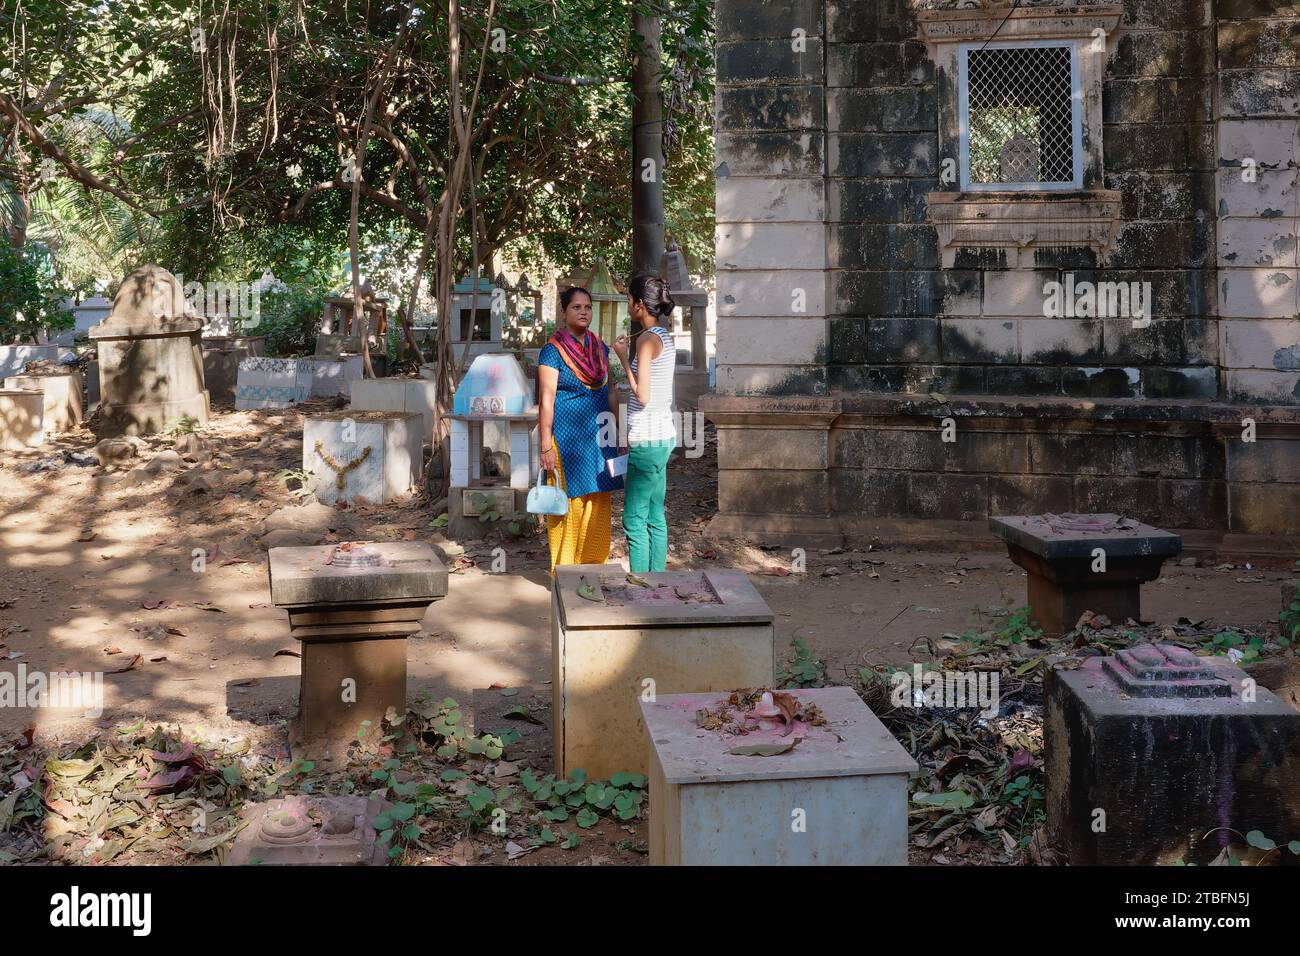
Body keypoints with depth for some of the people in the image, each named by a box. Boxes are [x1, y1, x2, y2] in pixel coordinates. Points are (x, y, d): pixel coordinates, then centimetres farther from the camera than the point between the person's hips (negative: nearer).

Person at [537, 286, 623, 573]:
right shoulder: (553, 350, -6)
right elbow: (546, 400, -9)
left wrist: (617, 433, 13)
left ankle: (595, 560, 18)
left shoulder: (600, 348, 11)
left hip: (599, 436, 6)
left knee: (598, 503, 7)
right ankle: (563, 568, 6)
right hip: (568, 437, -5)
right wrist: (546, 446, -13)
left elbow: (611, 392, 17)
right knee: (569, 499, -3)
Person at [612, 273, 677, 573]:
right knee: (655, 517, 12)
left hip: (648, 441, -9)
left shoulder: (648, 339, -15)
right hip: (662, 436, 9)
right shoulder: (664, 336, 13)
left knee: (634, 518, -5)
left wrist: (623, 357, -9)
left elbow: (642, 395, -18)